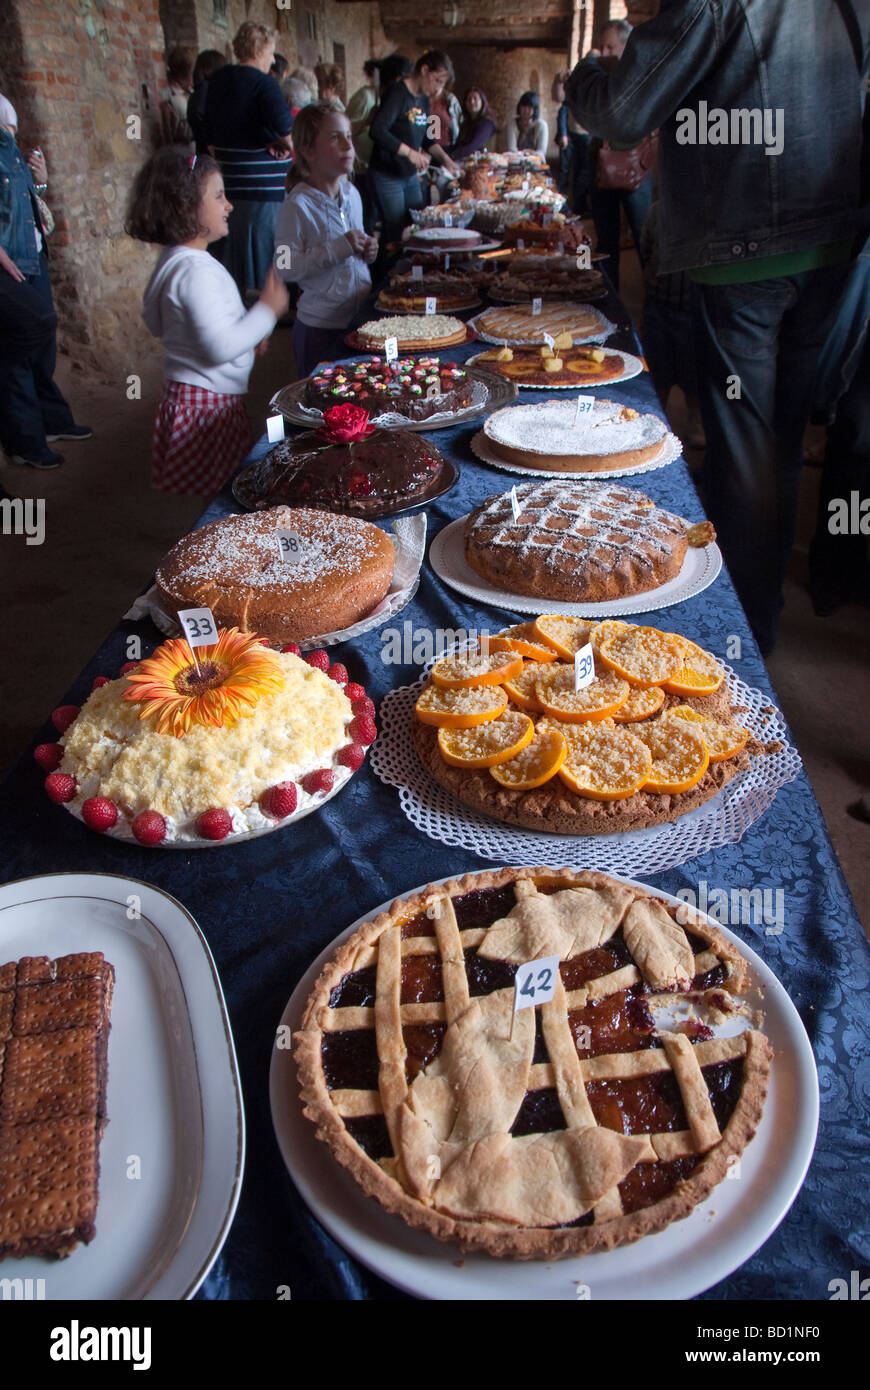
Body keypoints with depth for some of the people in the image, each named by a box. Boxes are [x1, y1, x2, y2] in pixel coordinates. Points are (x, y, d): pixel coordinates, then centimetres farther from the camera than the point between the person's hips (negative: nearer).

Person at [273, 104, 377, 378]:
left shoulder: (351, 194, 8)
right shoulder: (298, 205, -15)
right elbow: (286, 268, -22)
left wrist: (367, 250, 0)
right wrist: (338, 249, -25)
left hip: (361, 316, 7)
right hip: (321, 326, -7)